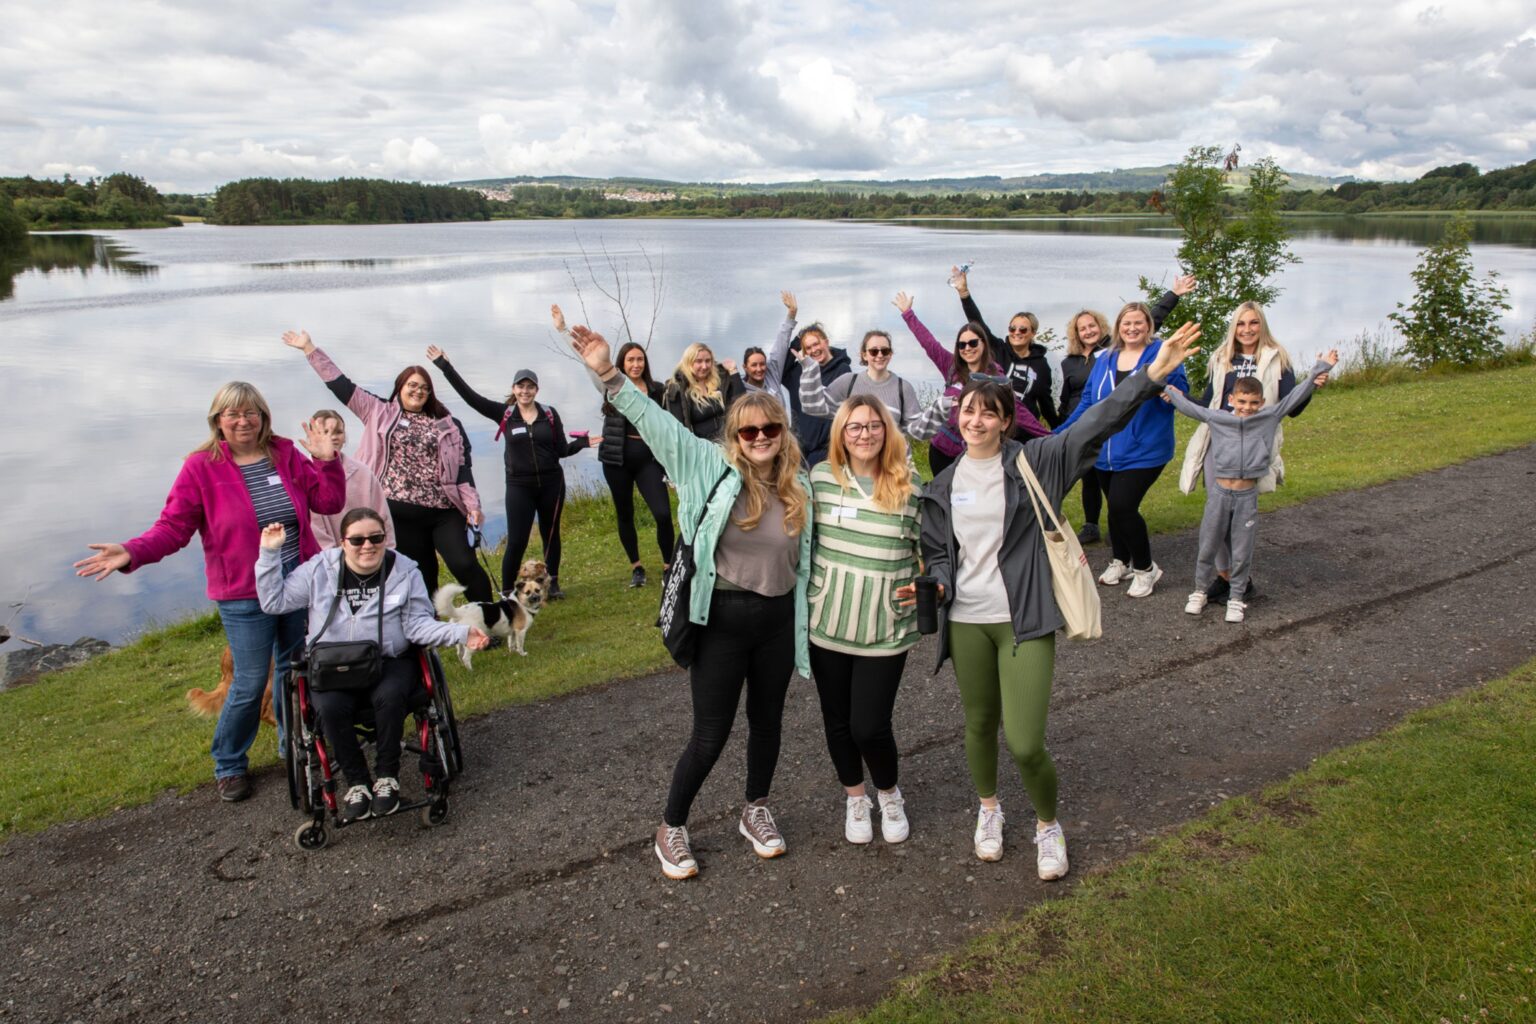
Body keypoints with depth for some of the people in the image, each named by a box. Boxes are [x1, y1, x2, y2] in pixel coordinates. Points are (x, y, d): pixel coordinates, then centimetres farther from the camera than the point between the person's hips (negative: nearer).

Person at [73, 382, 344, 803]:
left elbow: (329, 502, 1)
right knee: (250, 683, 1)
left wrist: (327, 462, -13)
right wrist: (132, 553, -26)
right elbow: (173, 528, -10)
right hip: (244, 594, -4)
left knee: (295, 669, 17)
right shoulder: (201, 467, -9)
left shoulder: (286, 455, 0)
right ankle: (229, 765, 22)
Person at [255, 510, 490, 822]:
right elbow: (273, 602, 4)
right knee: (331, 707, -30)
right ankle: (357, 783, -9)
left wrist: (461, 633, -18)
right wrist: (269, 554, -3)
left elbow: (419, 625, -3)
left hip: (390, 662, -1)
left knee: (389, 697, -33)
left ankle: (388, 777, -10)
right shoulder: (319, 570, 4)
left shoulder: (404, 571, 0)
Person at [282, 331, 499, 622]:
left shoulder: (446, 425, 8)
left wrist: (473, 505, -6)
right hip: (400, 513, 1)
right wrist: (310, 349, 5)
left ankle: (492, 623, 1)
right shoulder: (380, 413, 9)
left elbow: (462, 467, 3)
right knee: (421, 576, 8)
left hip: (444, 511, -1)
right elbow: (342, 386, 7)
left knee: (464, 565, -11)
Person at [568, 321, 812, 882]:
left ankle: (756, 811, 41)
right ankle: (671, 829, 24)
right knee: (710, 734, 3)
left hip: (778, 619, 4)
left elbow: (807, 558, 10)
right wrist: (608, 373, -22)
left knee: (767, 721, 18)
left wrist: (807, 625, 8)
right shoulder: (712, 467, -8)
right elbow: (655, 422, -14)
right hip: (721, 620, -4)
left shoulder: (799, 487, 2)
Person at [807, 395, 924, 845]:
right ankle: (855, 799, 39)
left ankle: (890, 795, 30)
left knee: (869, 726, -2)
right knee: (838, 721, 14)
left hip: (886, 627, -2)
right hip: (827, 623, 2)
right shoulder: (821, 477, -2)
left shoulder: (910, 485, -6)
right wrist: (805, 599, 6)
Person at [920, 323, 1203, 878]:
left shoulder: (1034, 462, -4)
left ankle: (1048, 825, 22)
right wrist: (935, 583, -10)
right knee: (979, 725, 17)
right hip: (966, 622, 4)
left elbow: (1096, 423, -14)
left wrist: (1153, 373, -24)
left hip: (1025, 622, -3)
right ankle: (989, 810, 45)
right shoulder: (944, 485, 6)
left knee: (1025, 743, -9)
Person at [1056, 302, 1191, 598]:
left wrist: (1167, 377, -32)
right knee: (1116, 507, 14)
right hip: (1106, 451, 5)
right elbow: (1088, 401, 14)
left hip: (1143, 451, -5)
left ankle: (1145, 568, 6)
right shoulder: (1105, 360, 11)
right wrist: (1061, 434, 9)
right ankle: (1121, 561, 37)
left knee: (1122, 506, -14)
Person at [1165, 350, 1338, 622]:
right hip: (1219, 493, 0)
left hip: (1247, 496, 0)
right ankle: (1200, 591, 25)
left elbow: (1296, 397, 4)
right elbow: (1189, 407, 9)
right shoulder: (1217, 418, 0)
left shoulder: (1269, 417, 2)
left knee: (1241, 552, 7)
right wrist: (1165, 387, 14)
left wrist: (1320, 369, 2)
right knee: (1208, 547, 10)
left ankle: (1236, 598, 20)